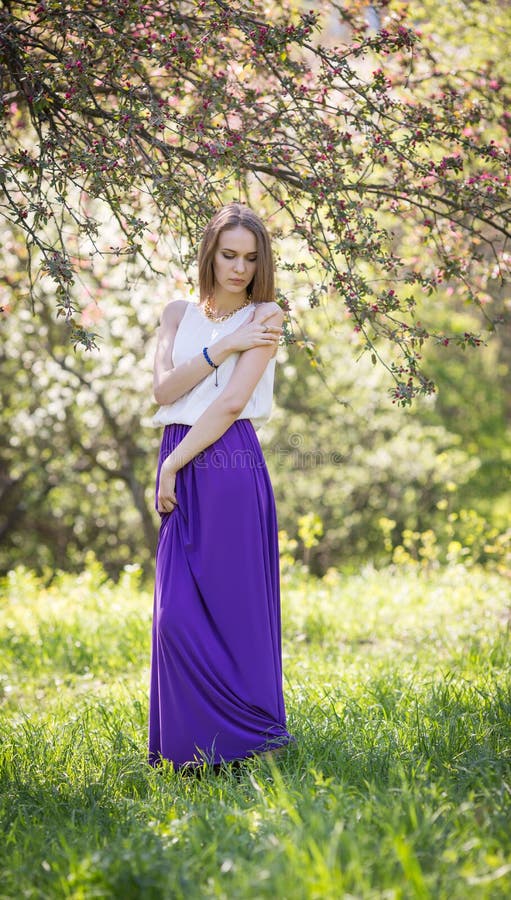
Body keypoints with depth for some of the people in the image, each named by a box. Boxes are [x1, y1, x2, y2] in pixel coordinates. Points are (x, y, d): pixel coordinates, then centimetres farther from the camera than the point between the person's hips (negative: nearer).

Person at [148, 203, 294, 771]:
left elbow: (232, 403, -10)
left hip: (229, 467, -5)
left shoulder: (265, 317, 0)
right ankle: (194, 744, 11)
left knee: (230, 605, -6)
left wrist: (173, 466, -12)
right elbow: (164, 389, 0)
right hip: (178, 472, 5)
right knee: (177, 612, 3)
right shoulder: (178, 314, 16)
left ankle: (247, 735, 5)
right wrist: (222, 347, -9)